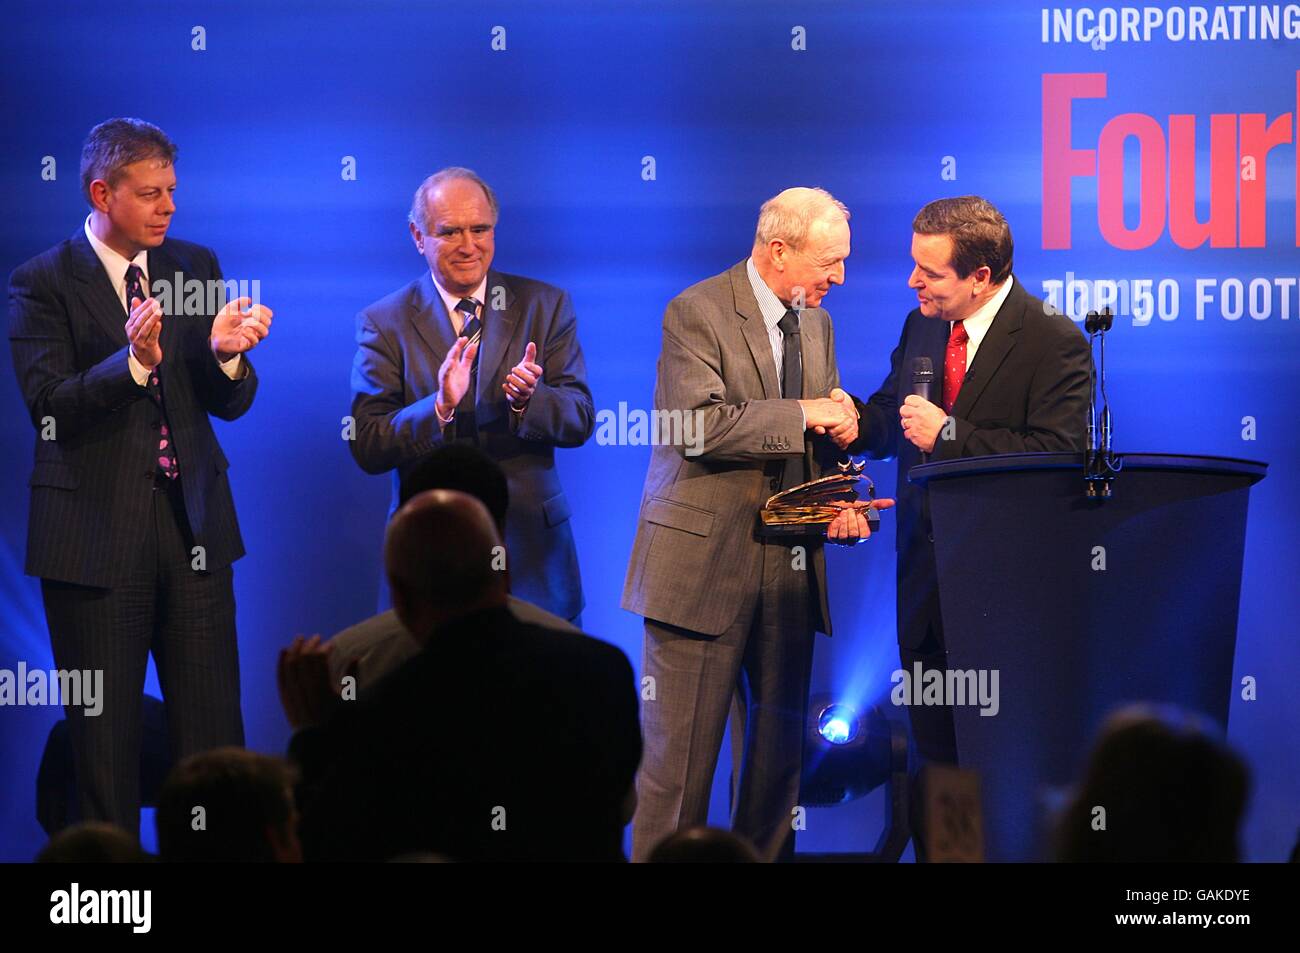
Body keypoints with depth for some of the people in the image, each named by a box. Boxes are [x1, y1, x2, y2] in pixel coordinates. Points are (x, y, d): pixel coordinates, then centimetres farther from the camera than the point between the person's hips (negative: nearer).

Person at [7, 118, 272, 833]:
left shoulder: (195, 267, 10)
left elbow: (231, 404, 8)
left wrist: (225, 355, -14)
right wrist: (132, 363, -28)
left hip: (192, 521, 3)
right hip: (96, 532, -3)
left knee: (214, 732, 1)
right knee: (104, 736, 4)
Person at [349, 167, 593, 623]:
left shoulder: (546, 306, 6)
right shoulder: (384, 323, 1)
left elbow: (581, 421, 1)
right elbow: (367, 448, -7)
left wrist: (529, 399, -21)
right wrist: (439, 407, -24)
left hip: (532, 552, 1)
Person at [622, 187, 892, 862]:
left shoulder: (815, 323, 15)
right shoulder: (697, 313, -9)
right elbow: (699, 426, -20)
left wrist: (838, 502, 0)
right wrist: (801, 415, -18)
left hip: (788, 571, 7)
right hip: (705, 563, -7)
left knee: (778, 753, 8)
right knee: (681, 755, -4)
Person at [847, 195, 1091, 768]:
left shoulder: (1055, 343, -13)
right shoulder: (922, 325, 10)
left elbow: (1058, 457, -23)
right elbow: (888, 423, 19)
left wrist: (949, 435, -22)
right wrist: (854, 417, -5)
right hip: (925, 587, 7)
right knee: (935, 758, 11)